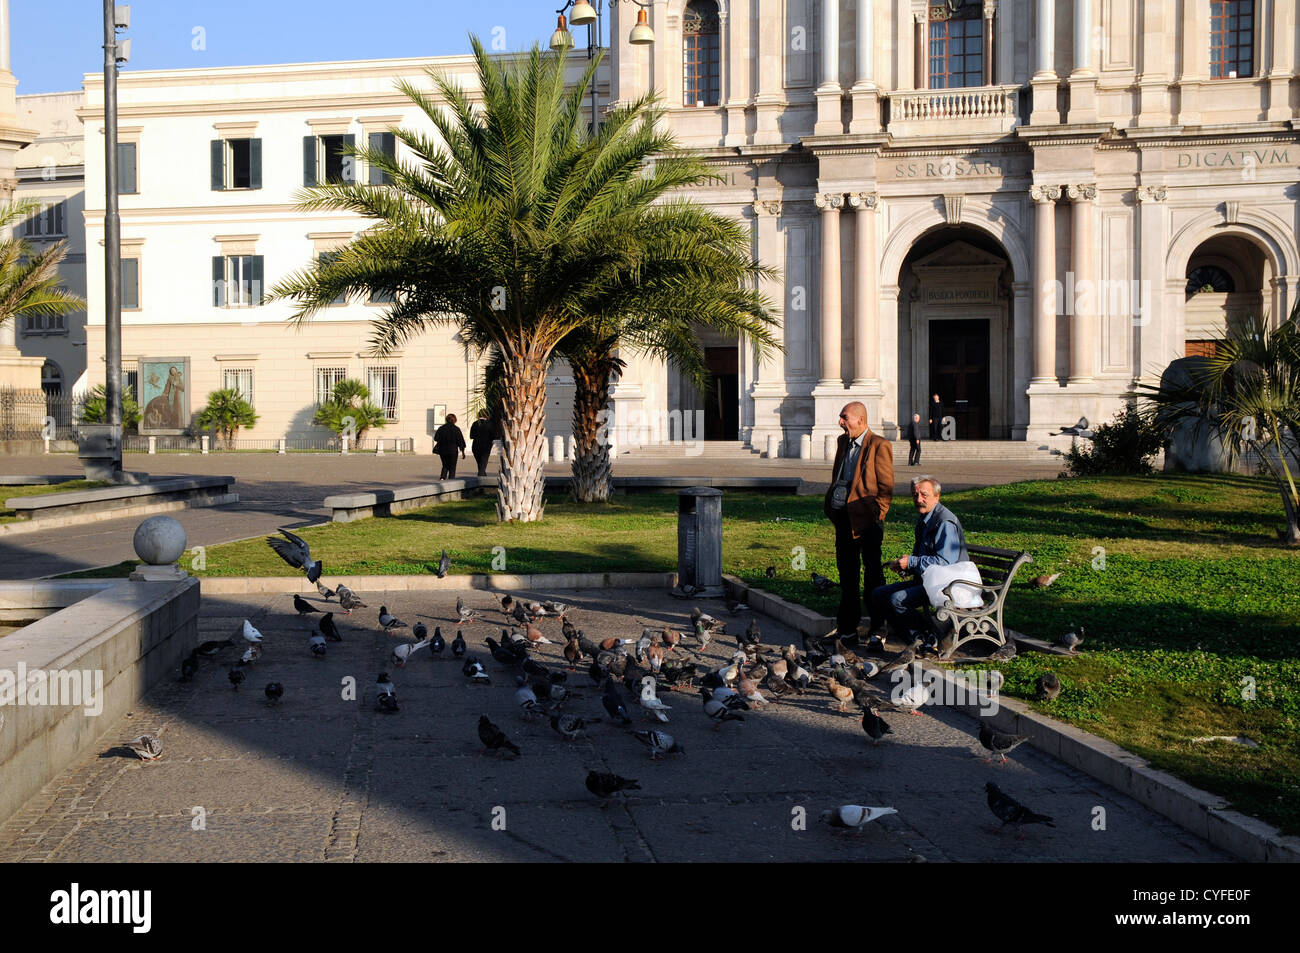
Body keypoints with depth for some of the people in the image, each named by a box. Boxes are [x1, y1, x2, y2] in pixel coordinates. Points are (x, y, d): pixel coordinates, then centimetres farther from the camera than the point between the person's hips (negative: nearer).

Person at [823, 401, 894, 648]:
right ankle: (847, 626, 22)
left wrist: (876, 515, -14)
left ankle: (877, 626, 12)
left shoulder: (879, 446, -9)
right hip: (843, 517, 8)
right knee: (847, 573, 13)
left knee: (872, 574, 2)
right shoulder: (843, 441, 14)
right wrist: (830, 504, 10)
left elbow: (886, 487, -10)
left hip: (866, 520, -7)